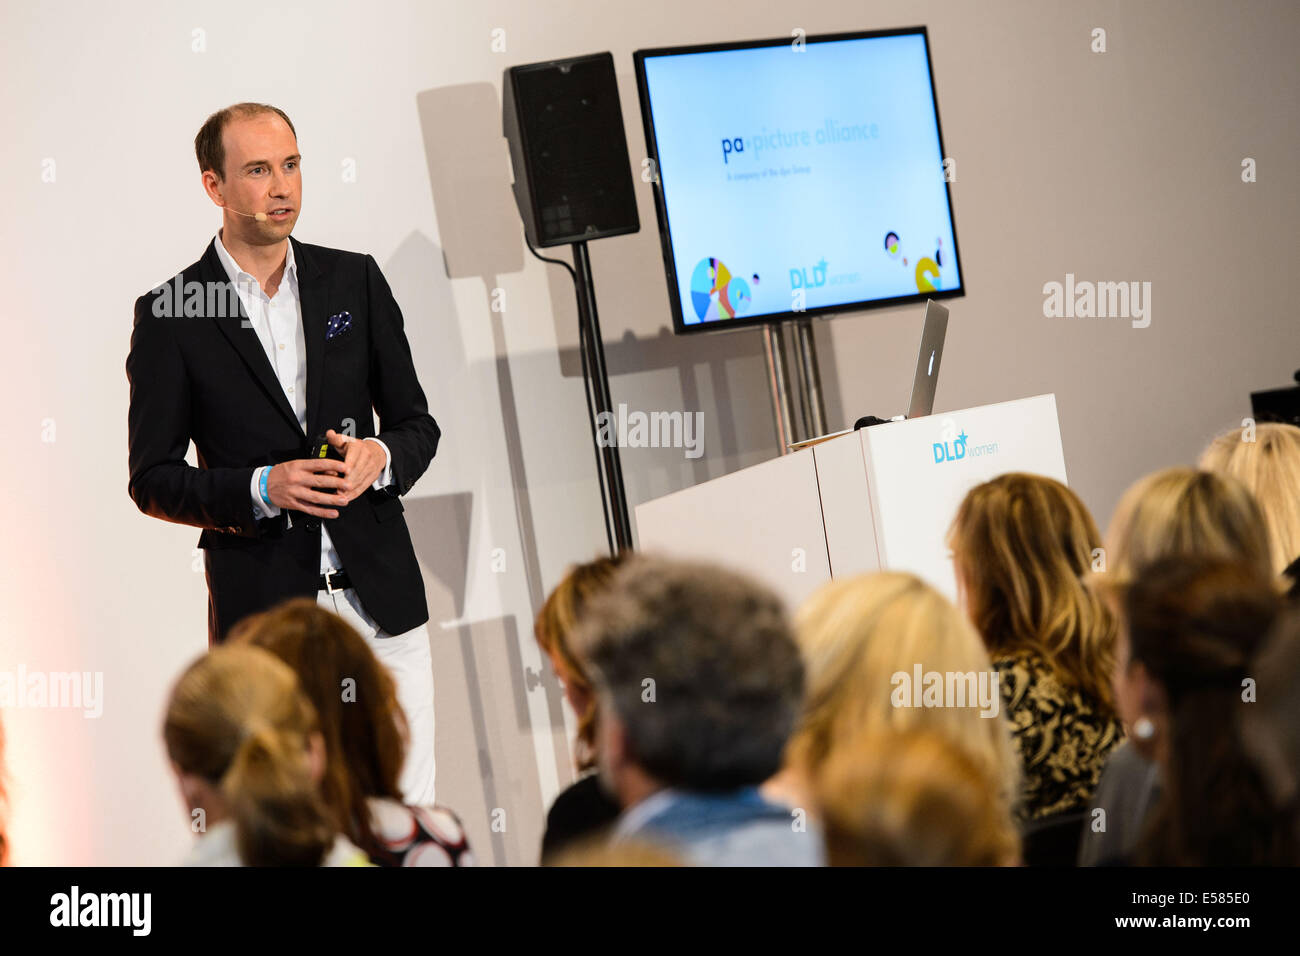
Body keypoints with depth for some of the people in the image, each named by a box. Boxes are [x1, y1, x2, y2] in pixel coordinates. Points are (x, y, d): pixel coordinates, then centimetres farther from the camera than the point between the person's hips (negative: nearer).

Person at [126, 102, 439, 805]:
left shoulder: (355, 281, 8)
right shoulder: (169, 316, -1)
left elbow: (417, 424, 13)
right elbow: (151, 479, -1)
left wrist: (381, 456, -10)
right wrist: (261, 489, -16)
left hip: (381, 593, 3)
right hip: (260, 609, -2)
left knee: (409, 816, 5)